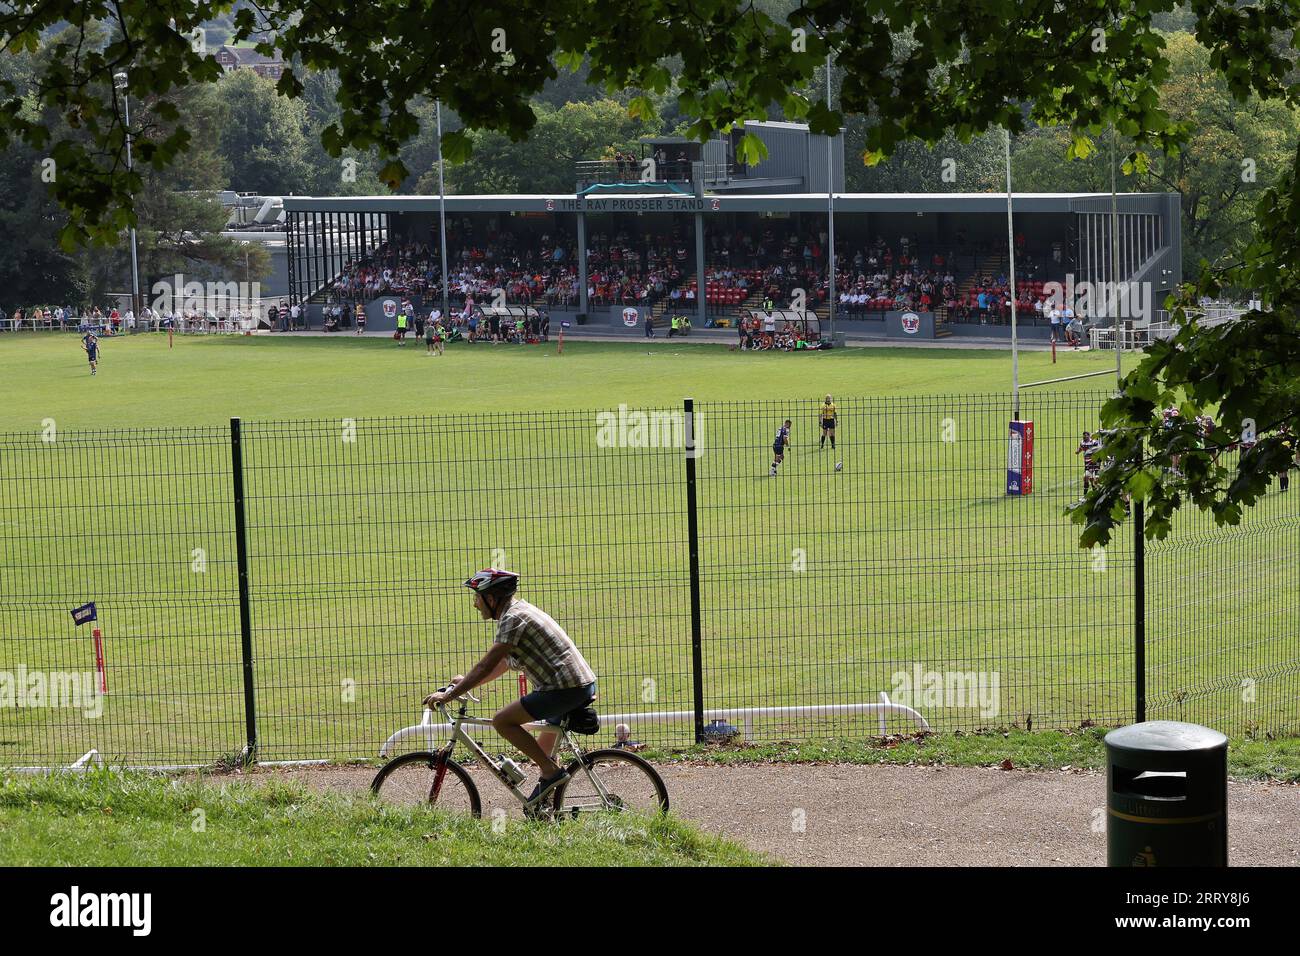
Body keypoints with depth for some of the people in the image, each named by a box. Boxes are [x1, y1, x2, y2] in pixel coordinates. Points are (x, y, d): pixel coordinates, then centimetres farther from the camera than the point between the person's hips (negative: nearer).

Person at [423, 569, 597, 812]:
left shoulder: (513, 618, -11)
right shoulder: (520, 609, 20)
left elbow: (487, 665, -15)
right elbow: (504, 662, 28)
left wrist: (449, 695, -11)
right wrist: (466, 681, 27)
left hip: (565, 688, -10)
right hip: (585, 683, 10)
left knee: (502, 720, -10)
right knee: (543, 749, 24)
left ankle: (552, 772, -9)